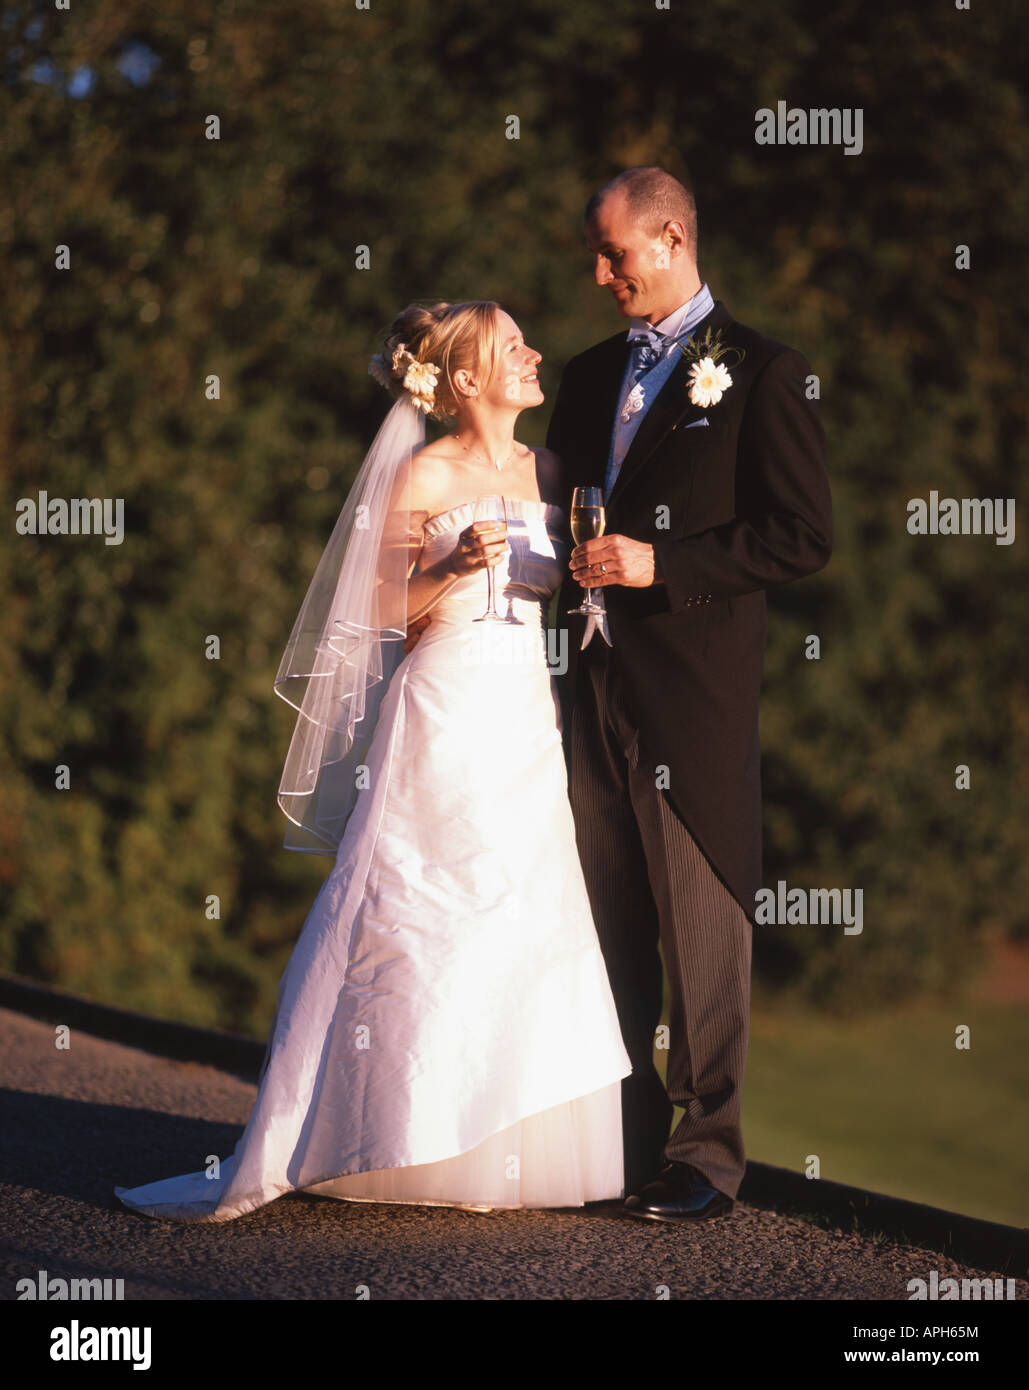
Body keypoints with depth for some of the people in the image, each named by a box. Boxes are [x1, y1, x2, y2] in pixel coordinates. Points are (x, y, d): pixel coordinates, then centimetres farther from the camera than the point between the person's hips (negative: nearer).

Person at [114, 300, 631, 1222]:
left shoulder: (549, 472, 13)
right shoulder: (423, 475, -3)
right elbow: (384, 611, -4)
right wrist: (452, 567, -17)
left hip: (533, 715, 5)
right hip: (446, 707, -5)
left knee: (532, 926, 1)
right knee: (418, 925, -6)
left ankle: (502, 1151, 8)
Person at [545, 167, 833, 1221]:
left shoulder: (761, 373, -4)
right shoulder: (589, 376, 17)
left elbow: (804, 535, -9)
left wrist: (659, 563, -15)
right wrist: (575, 568, 4)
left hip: (694, 692, -6)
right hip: (593, 686, 6)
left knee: (701, 932, -1)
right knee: (608, 928, 9)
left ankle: (705, 1156, 6)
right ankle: (623, 1134, 18)